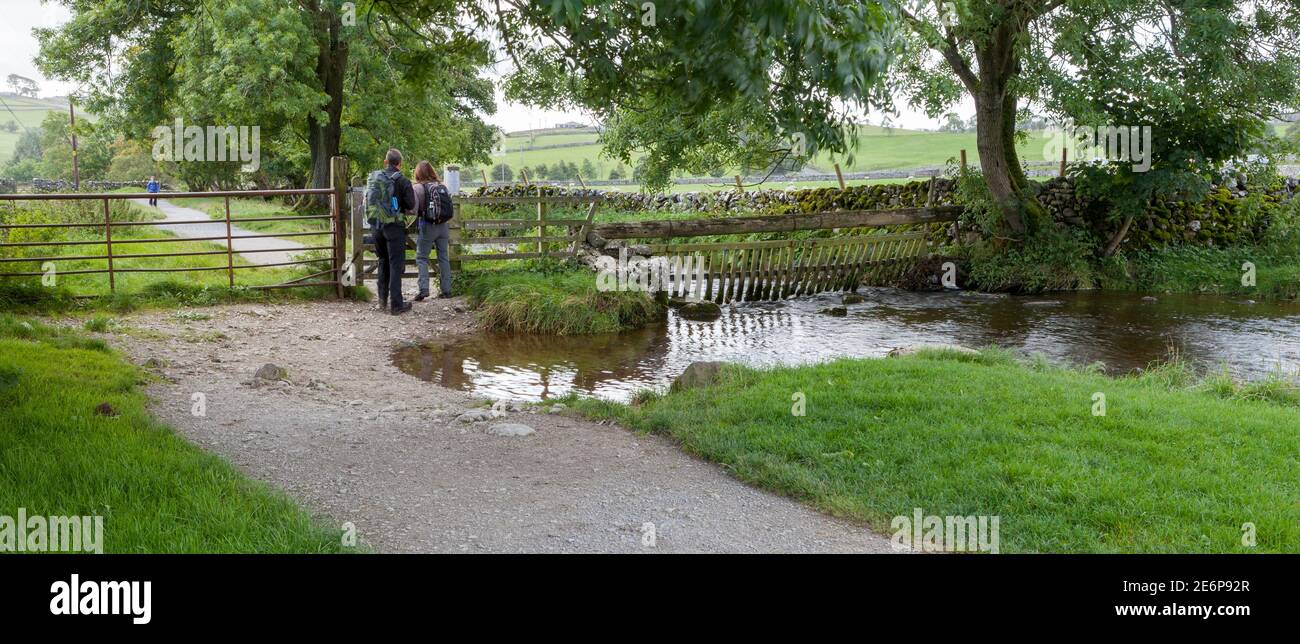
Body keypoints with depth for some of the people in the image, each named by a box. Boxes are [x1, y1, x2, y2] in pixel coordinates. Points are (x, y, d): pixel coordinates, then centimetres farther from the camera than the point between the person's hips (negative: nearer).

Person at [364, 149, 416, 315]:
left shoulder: (373, 178, 5)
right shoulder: (402, 181, -10)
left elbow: (368, 201, 11)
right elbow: (411, 205, -7)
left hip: (376, 225, 5)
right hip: (394, 226, -5)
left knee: (383, 262, 19)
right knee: (396, 264, 0)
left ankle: (383, 300, 22)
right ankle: (396, 304, -3)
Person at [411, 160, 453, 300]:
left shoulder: (419, 188, -9)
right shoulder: (442, 186, 6)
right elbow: (450, 206, 9)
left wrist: (419, 215, 6)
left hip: (427, 226, -5)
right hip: (443, 226, 5)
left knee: (421, 258, 3)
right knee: (443, 258, 11)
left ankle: (424, 288, -10)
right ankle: (446, 290, 12)